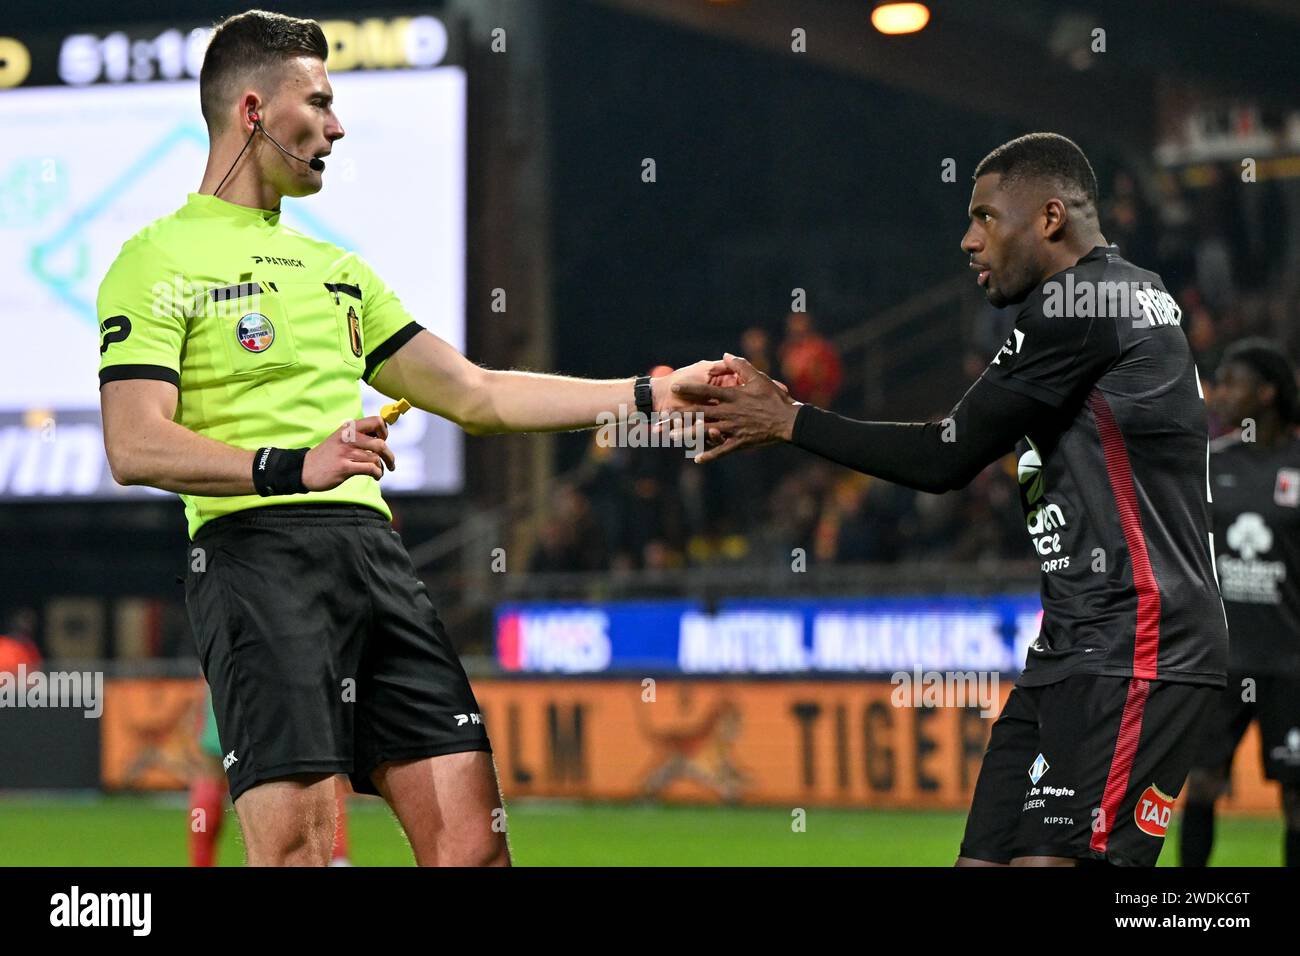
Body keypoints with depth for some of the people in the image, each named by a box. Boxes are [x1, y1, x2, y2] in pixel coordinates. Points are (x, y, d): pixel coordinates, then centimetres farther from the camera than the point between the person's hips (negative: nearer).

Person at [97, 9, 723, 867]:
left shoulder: (337, 269, 27)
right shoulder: (160, 261, 2)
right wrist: (292, 467, -22)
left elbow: (477, 396, 27)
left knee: (472, 839, -4)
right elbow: (135, 448, -9)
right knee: (299, 847, -16)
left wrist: (652, 395, 22)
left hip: (376, 554, 7)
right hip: (258, 554, -7)